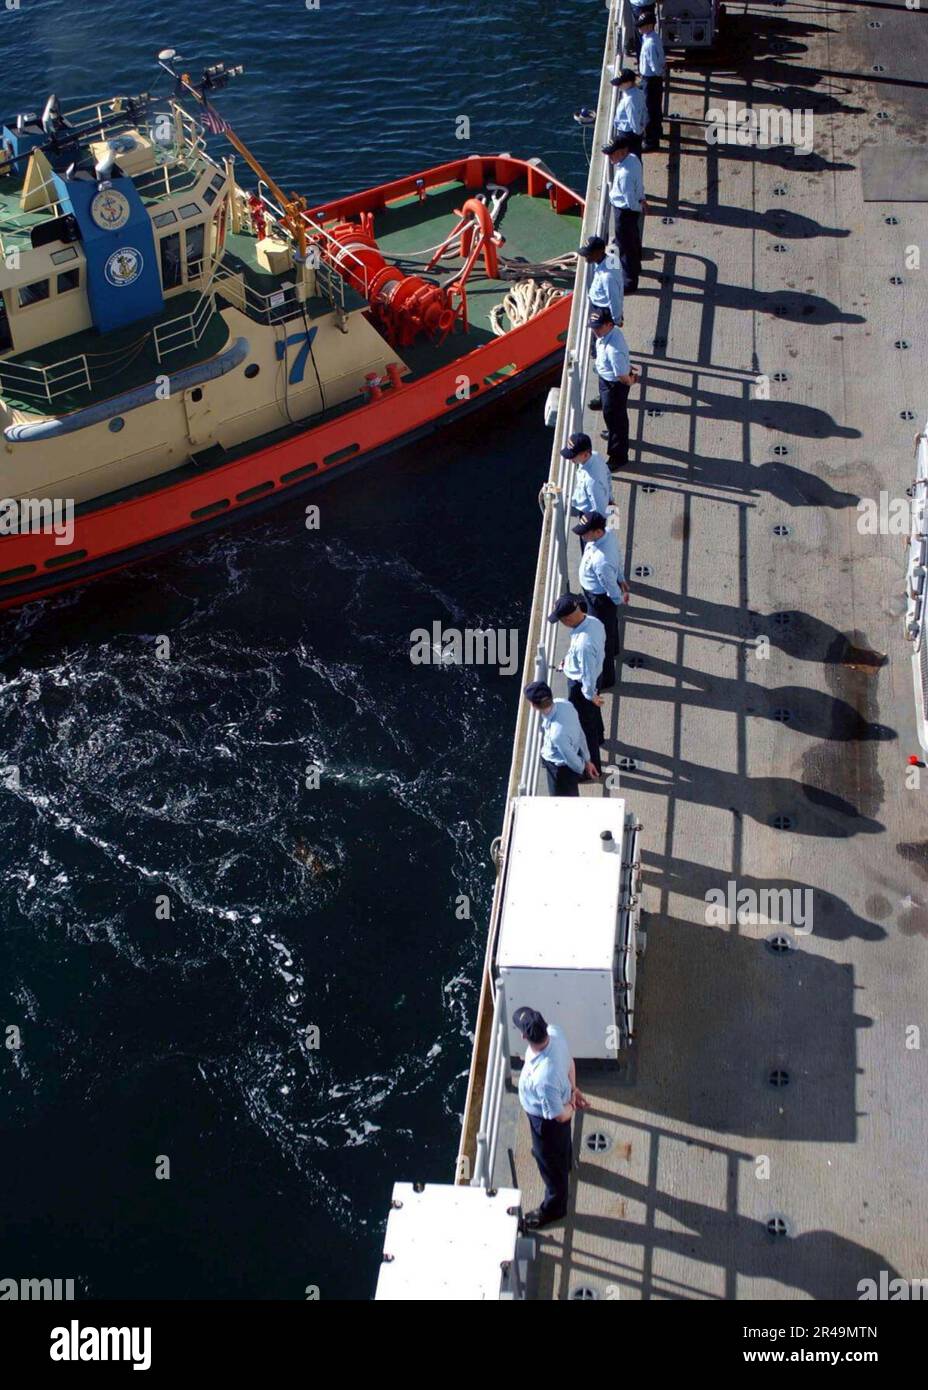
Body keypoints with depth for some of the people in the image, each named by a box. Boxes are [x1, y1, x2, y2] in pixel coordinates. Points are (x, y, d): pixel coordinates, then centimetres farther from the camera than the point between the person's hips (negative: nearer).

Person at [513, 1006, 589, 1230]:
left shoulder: (544, 1079, -48)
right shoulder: (554, 1031, -29)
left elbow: (560, 1116, -31)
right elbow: (569, 1062, -7)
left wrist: (571, 1108, -9)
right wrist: (573, 1090, 6)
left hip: (546, 1120, -7)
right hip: (560, 1098, 7)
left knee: (550, 1162, 22)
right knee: (562, 1140, 39)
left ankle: (554, 1208, 49)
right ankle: (567, 1163, 72)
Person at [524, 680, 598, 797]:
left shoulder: (557, 733, -44)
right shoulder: (564, 703, -21)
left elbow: (571, 759, -26)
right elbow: (579, 732, -6)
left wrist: (582, 768, -3)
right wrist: (587, 760, 8)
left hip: (562, 769, -7)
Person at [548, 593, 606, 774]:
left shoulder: (583, 644, -43)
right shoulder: (594, 621, -17)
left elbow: (588, 675, -31)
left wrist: (590, 695, -13)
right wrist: (571, 660, 10)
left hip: (580, 684, -8)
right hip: (596, 674, 8)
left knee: (584, 724, 15)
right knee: (592, 711, 36)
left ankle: (592, 767, 35)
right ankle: (597, 737, 65)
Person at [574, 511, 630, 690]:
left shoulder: (600, 561, -46)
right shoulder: (609, 531, -20)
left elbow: (611, 587, -28)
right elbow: (618, 557, -1)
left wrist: (620, 599, -7)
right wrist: (621, 578, 14)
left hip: (600, 598, -8)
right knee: (610, 622, 36)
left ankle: (605, 680, 36)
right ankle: (613, 649, 67)